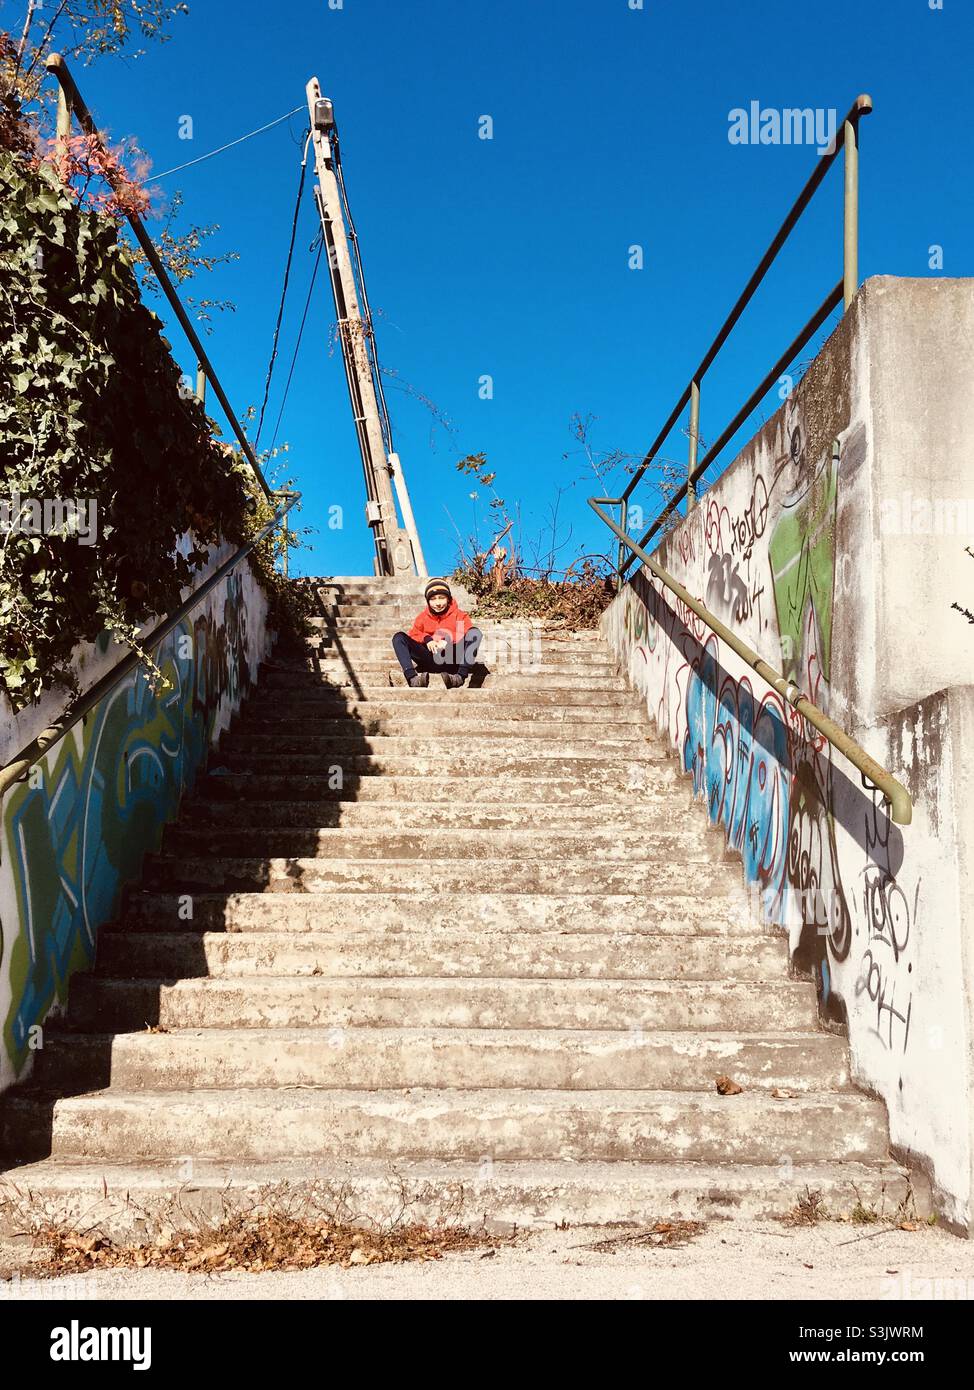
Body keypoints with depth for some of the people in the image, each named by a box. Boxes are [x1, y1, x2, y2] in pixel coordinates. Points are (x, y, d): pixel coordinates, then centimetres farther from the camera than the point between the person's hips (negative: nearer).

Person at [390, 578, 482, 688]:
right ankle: (412, 678, -38)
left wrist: (449, 640, -19)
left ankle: (460, 677, -38)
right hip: (430, 660, 2)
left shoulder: (459, 615, 10)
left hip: (452, 658, -2)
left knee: (475, 632, -23)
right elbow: (413, 635, 9)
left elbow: (469, 633, -5)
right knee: (399, 638, -14)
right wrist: (426, 639, -11)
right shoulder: (423, 617, 18)